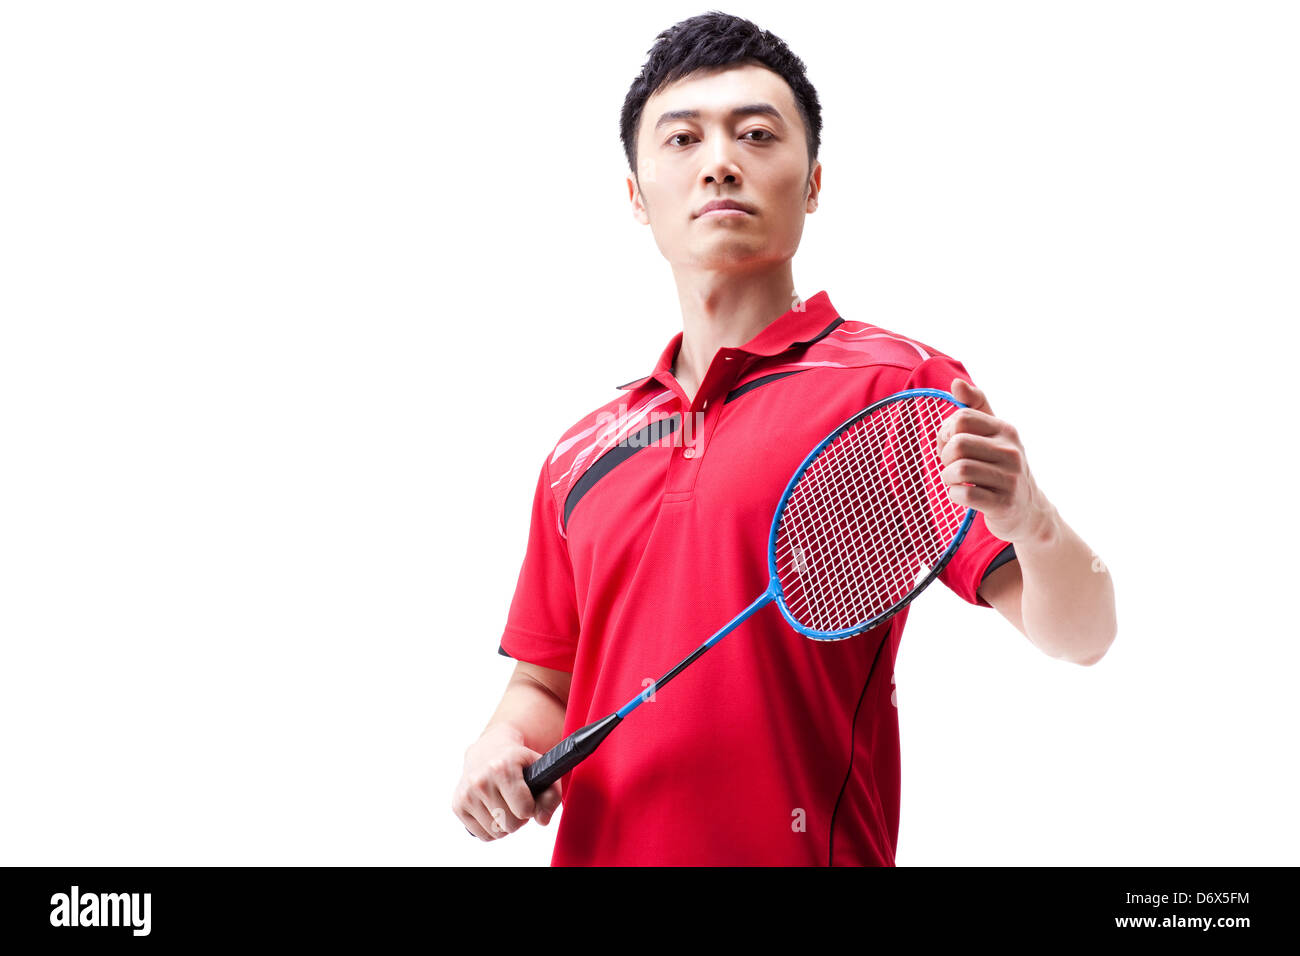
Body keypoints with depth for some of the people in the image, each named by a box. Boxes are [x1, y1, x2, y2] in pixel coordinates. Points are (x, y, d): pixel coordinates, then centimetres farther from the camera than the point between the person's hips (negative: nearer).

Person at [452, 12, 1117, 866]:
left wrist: (1029, 519, -33)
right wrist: (504, 744, -4)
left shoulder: (895, 381, -7)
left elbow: (1079, 636, -12)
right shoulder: (579, 455, 8)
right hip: (595, 849, 5)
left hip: (804, 849, -4)